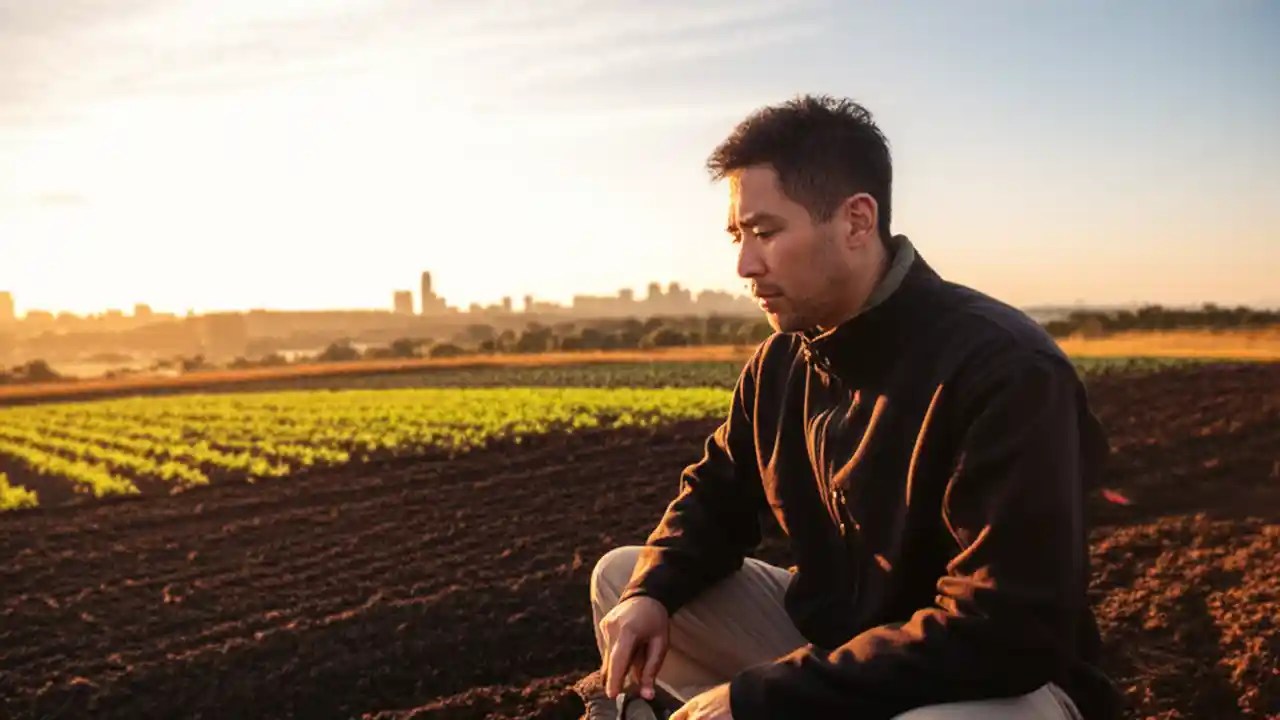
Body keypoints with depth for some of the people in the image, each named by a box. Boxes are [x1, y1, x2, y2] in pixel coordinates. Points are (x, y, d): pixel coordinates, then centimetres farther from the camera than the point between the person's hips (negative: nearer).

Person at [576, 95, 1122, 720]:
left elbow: (1006, 634, -32)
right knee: (620, 580, 5)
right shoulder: (781, 362, -3)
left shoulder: (1006, 372, -26)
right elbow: (718, 493, 12)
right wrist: (652, 590, -11)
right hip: (830, 639, 8)